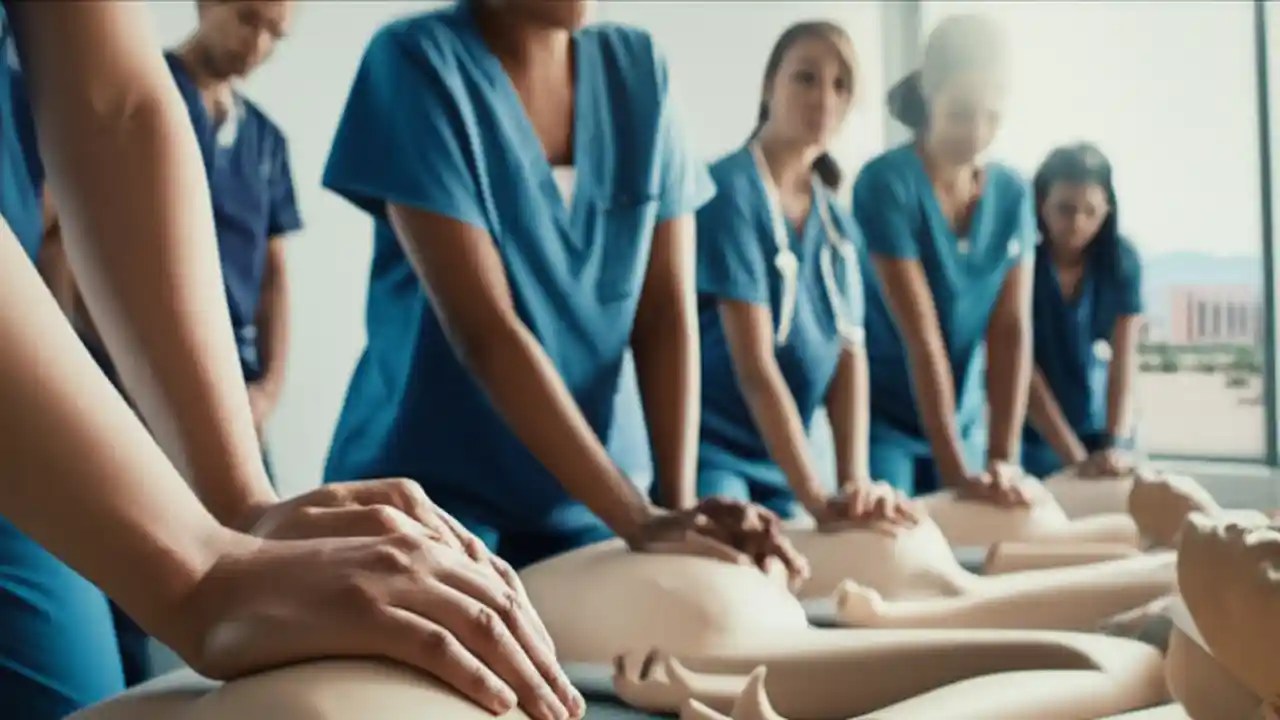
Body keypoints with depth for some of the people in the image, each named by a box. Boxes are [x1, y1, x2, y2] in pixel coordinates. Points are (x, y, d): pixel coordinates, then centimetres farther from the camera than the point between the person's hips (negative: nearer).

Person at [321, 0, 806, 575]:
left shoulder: (638, 69, 1)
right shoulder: (417, 61, -13)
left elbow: (667, 311, -3)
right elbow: (481, 327, -20)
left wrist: (680, 505, -14)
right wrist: (635, 519, -23)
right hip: (426, 492, -3)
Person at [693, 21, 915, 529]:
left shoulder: (839, 225, 8)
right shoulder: (731, 190, -15)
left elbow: (850, 356, -1)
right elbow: (753, 365, -21)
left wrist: (856, 483, -15)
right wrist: (817, 498, -27)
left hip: (781, 464, 7)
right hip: (709, 452, -7)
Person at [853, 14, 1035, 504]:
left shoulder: (1012, 196, 0)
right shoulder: (887, 184, -16)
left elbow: (1012, 332, -6)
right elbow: (921, 337, -21)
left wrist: (1003, 459, -14)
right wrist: (956, 470, -23)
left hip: (965, 424, 5)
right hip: (882, 421, -5)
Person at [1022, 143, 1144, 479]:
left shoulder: (1121, 259, -9)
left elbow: (1124, 361, -14)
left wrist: (1116, 445, -28)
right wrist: (1076, 457, -27)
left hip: (1094, 422, 3)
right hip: (1029, 432, -3)